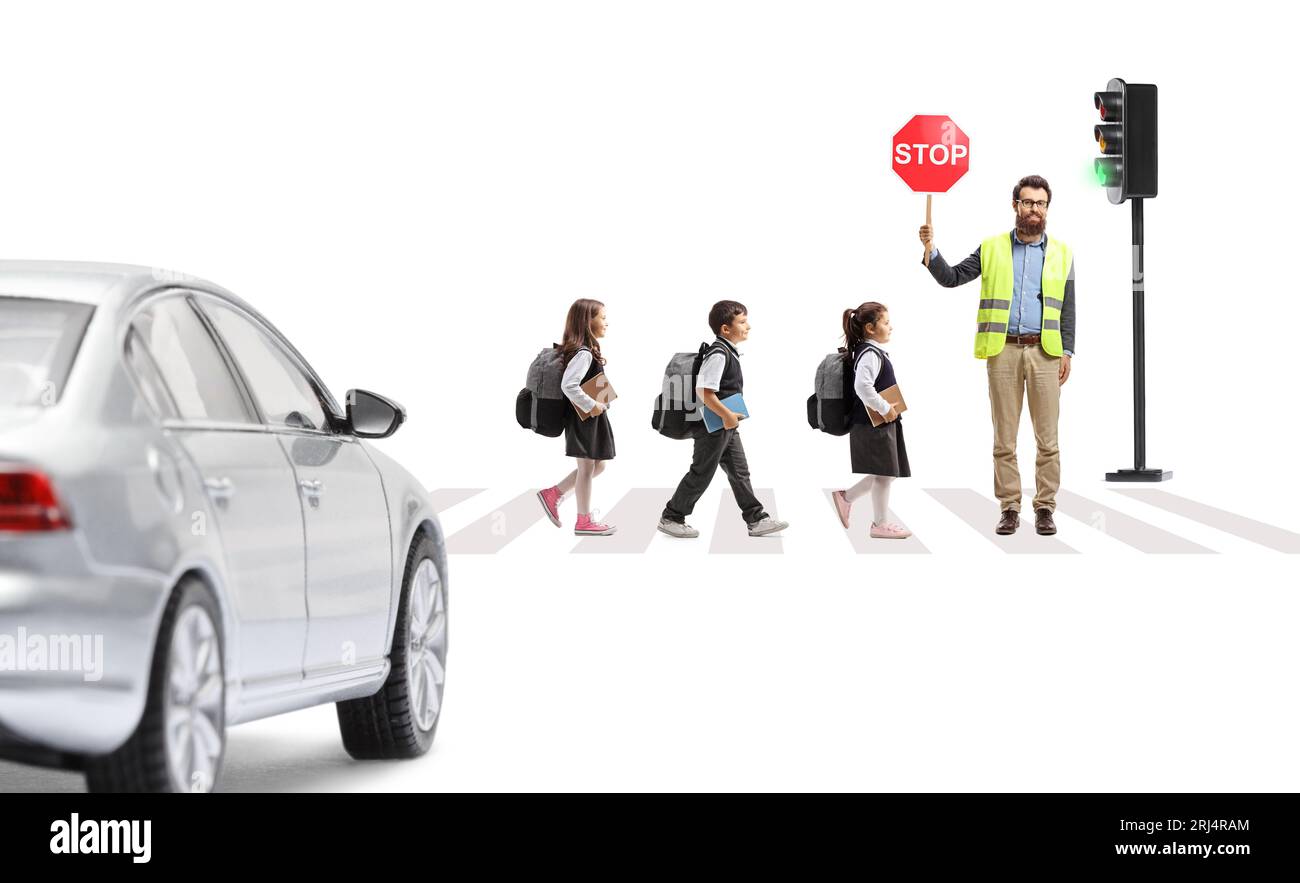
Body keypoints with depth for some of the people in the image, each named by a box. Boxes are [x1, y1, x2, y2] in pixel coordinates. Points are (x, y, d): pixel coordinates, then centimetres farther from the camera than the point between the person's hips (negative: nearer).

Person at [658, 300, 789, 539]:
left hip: (727, 426, 10)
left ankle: (757, 520, 14)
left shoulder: (729, 352, 9)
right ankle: (671, 518, 13)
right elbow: (703, 392, -27)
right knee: (701, 474, 1)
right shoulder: (718, 355, -22)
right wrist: (727, 415, -24)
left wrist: (731, 416, 17)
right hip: (713, 427, -10)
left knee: (740, 472, 11)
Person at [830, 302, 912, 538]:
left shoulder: (872, 352, 15)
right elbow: (863, 386, -30)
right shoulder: (870, 354, -17)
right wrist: (884, 409, -23)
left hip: (880, 424, 10)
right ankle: (880, 524, 7)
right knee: (883, 474, -2)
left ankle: (845, 497, 23)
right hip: (874, 425, -10)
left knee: (886, 473, 16)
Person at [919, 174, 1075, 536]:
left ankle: (1045, 508, 5)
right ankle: (1009, 509, 7)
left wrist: (1067, 352, 0)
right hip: (1003, 351, 0)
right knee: (1004, 437, 2)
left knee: (1047, 437, -1)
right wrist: (931, 250, -7)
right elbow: (951, 278, 8)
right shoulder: (992, 248, 10)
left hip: (1045, 352, 0)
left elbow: (1067, 309, 8)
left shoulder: (1061, 253, 10)